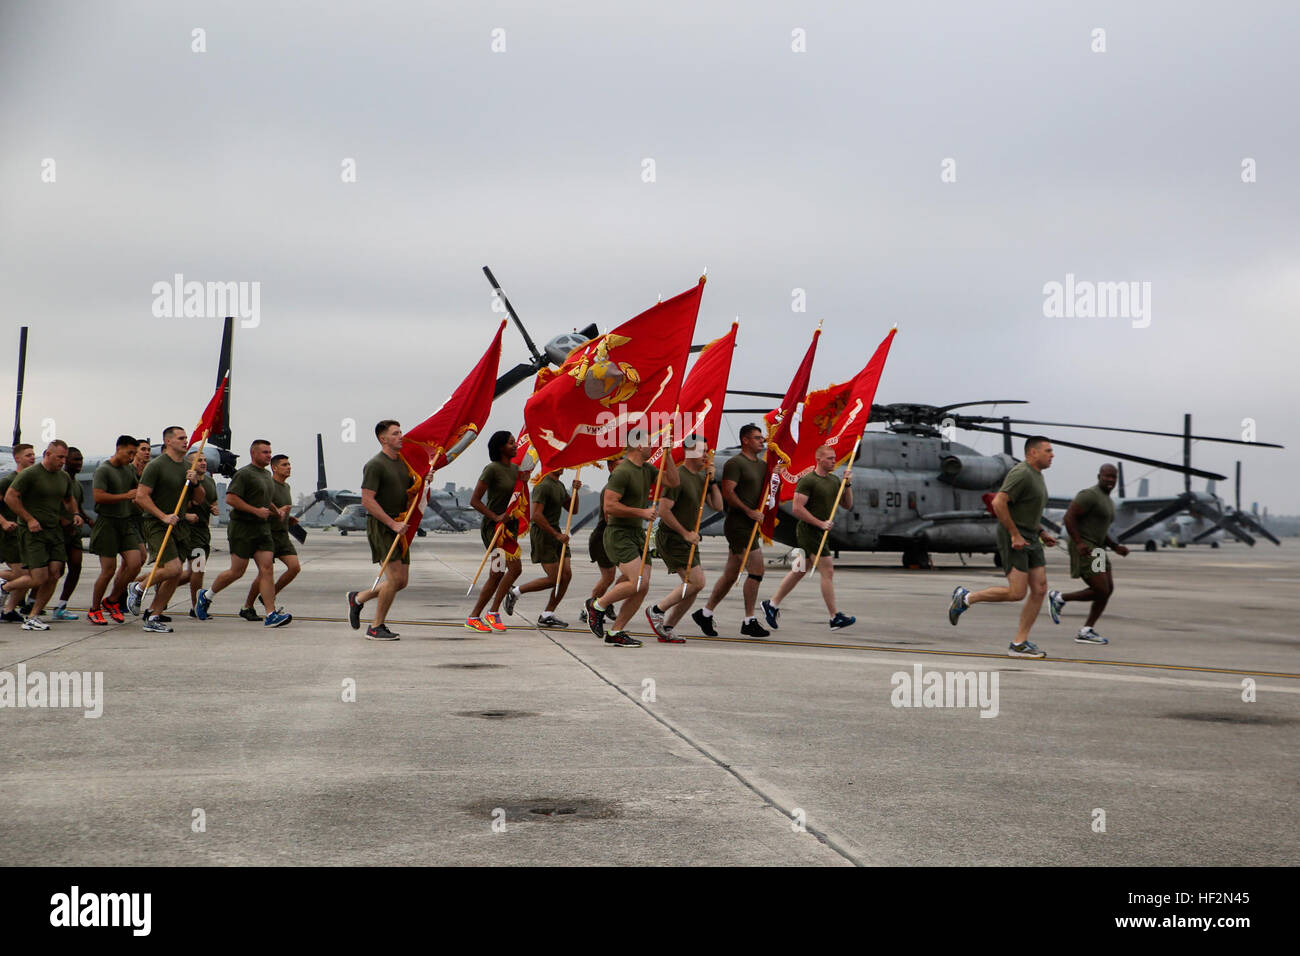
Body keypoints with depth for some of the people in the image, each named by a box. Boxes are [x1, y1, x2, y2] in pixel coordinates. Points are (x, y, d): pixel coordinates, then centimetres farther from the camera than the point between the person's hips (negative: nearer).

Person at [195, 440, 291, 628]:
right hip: (243, 528, -7)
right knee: (237, 571, 0)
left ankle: (271, 615, -12)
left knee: (266, 568, -6)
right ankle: (206, 595, 23)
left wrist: (272, 510, 15)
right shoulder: (244, 474, -9)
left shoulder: (267, 475, 18)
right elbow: (230, 498, -19)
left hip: (263, 528, 7)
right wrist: (256, 510, -19)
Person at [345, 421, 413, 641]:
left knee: (402, 581, 7)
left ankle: (358, 598, 26)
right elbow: (367, 501, -17)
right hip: (380, 525, -8)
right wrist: (392, 523, -20)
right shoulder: (375, 465, -10)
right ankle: (376, 627, -1)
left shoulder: (403, 463, 15)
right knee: (395, 577, -13)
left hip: (398, 526, 8)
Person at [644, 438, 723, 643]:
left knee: (693, 586, 6)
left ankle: (667, 628, 14)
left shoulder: (701, 477, 13)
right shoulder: (678, 477, -15)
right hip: (671, 539, -9)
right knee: (697, 582, -15)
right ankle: (657, 610, -2)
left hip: (688, 540, 9)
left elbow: (717, 506, 10)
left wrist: (712, 481, -1)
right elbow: (663, 510, -20)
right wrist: (685, 533, -17)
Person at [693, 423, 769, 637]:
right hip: (738, 524, -9)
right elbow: (727, 492, -17)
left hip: (751, 525, 9)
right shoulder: (735, 463, -9)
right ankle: (749, 622, -5)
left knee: (731, 574, 12)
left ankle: (705, 613, 21)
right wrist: (749, 511, -21)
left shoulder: (762, 464, 18)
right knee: (756, 570, -12)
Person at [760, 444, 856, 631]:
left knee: (799, 572, 13)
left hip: (821, 532, 9)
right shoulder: (807, 481, -12)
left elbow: (847, 505, 16)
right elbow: (797, 509, -17)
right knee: (827, 571, -9)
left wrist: (848, 485, 1)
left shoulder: (835, 481, 14)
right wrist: (820, 523, -20)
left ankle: (771, 605, 22)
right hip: (809, 531, -9)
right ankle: (835, 618, -6)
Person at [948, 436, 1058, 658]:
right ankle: (966, 598, 5)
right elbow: (998, 503, -25)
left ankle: (1019, 643, 3)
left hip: (1030, 539, 10)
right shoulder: (1021, 474, -16)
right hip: (1013, 538, -10)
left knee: (1040, 589, 0)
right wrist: (1015, 534, -22)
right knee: (1017, 592, -13)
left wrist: (1042, 533, 17)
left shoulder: (1036, 476, 16)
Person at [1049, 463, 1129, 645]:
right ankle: (1059, 598, 2)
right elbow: (1069, 516, -20)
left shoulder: (1108, 502, 18)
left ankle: (1086, 632, 6)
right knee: (1101, 592, -13)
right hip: (1083, 550, -10)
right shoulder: (1089, 495, -14)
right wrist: (1078, 543, -27)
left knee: (1108, 590, 3)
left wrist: (1116, 547, 9)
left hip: (1095, 550, 10)